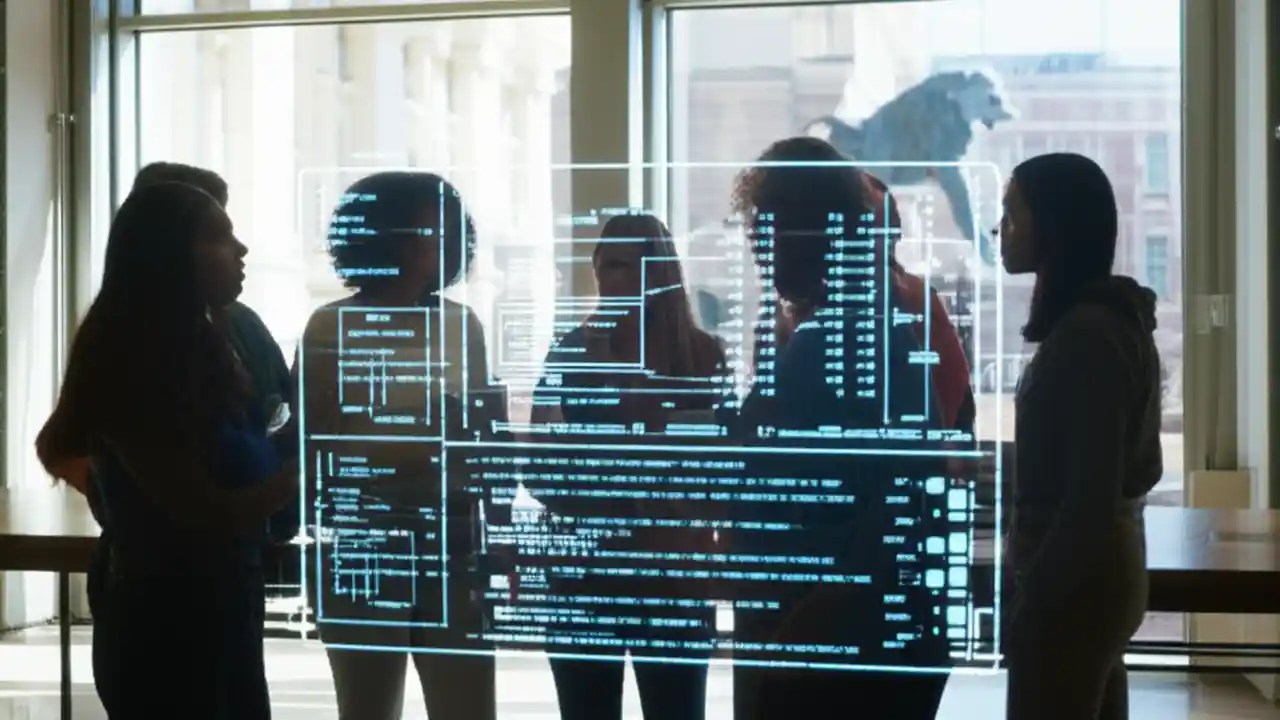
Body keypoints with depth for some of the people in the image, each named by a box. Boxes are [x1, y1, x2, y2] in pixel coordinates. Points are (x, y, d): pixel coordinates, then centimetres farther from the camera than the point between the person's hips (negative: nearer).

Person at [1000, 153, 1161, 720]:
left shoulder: (1084, 333, -18)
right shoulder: (1112, 318, 11)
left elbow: (1090, 493, -21)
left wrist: (1031, 602, -15)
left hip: (1074, 584, -10)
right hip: (1102, 569, 10)